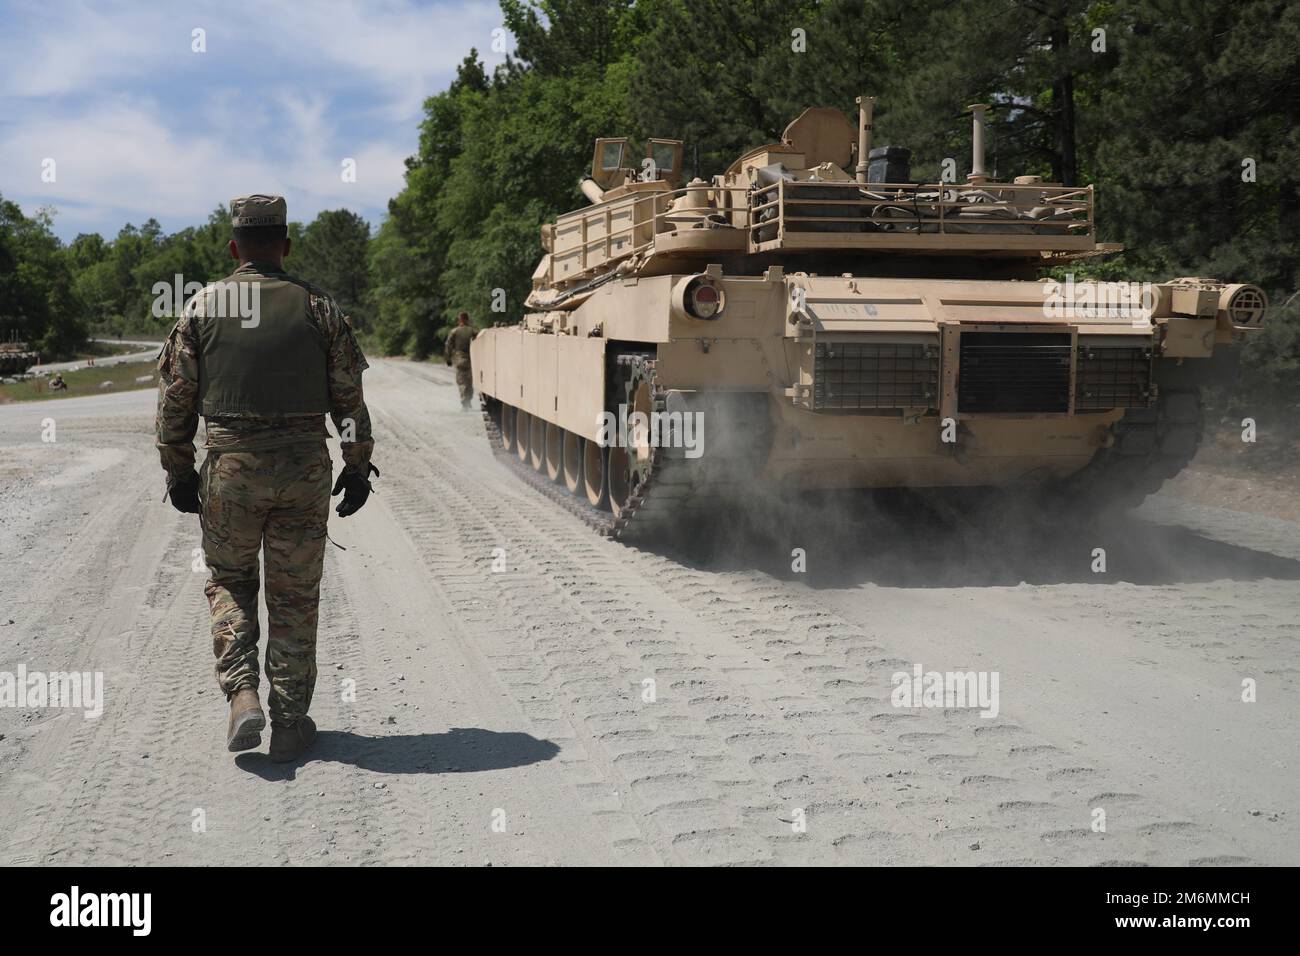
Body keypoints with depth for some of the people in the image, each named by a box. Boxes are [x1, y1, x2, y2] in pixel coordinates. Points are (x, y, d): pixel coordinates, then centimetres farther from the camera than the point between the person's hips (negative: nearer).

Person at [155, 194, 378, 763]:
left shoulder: (202, 308, 0)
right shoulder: (317, 308, 0)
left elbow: (175, 399, 2)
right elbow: (350, 397, 1)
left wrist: (178, 471, 11)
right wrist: (358, 467, 9)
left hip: (228, 467, 0)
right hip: (304, 470, 0)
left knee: (228, 583, 18)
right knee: (295, 598, 9)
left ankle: (242, 695, 2)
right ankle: (290, 724, 14)